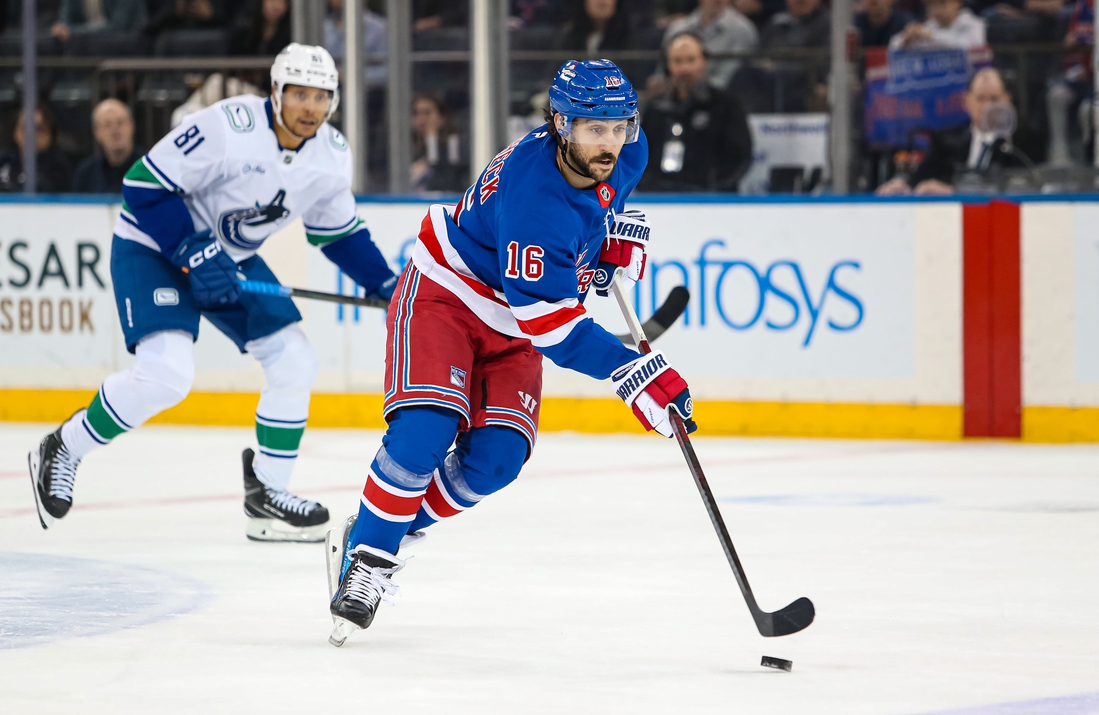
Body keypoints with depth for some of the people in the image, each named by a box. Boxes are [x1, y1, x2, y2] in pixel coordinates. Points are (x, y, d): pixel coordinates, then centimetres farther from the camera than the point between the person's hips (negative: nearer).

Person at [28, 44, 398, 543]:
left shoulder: (332, 156, -6)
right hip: (153, 246, -7)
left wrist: (383, 284, 1)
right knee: (165, 374, -25)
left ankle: (266, 491, 14)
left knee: (294, 363, -1)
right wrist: (192, 253, -30)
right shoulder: (227, 128, -29)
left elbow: (339, 231, 11)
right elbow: (145, 183, -25)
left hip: (229, 257, 7)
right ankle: (62, 452, -5)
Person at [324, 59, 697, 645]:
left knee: (496, 458, -10)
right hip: (445, 294, -7)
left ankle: (389, 531, 9)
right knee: (425, 432, -26)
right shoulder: (533, 197, -37)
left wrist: (620, 232, 1)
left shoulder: (626, 152, -12)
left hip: (512, 326, 7)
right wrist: (631, 372, -40)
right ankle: (365, 554, -9)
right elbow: (552, 323, -35)